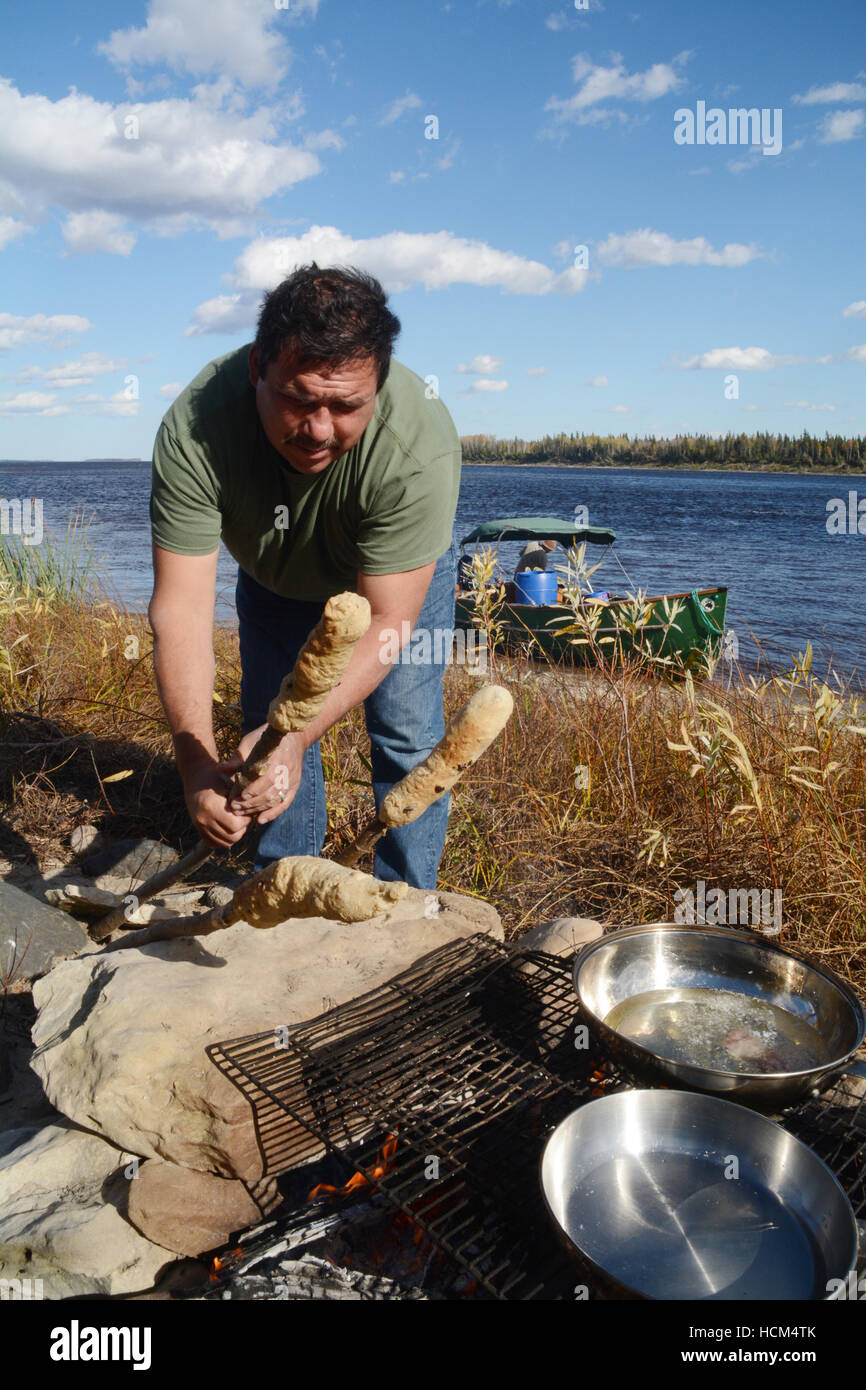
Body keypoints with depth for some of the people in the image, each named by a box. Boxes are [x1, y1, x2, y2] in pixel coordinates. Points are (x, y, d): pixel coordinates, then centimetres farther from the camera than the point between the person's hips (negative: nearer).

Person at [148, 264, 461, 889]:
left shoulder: (420, 445, -42)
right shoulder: (195, 428, -38)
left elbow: (387, 617, -38)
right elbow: (182, 606, -38)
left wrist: (300, 734, -50)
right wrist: (198, 763, -49)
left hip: (401, 567, -2)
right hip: (274, 573, 2)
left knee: (408, 735, -9)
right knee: (269, 727, 5)